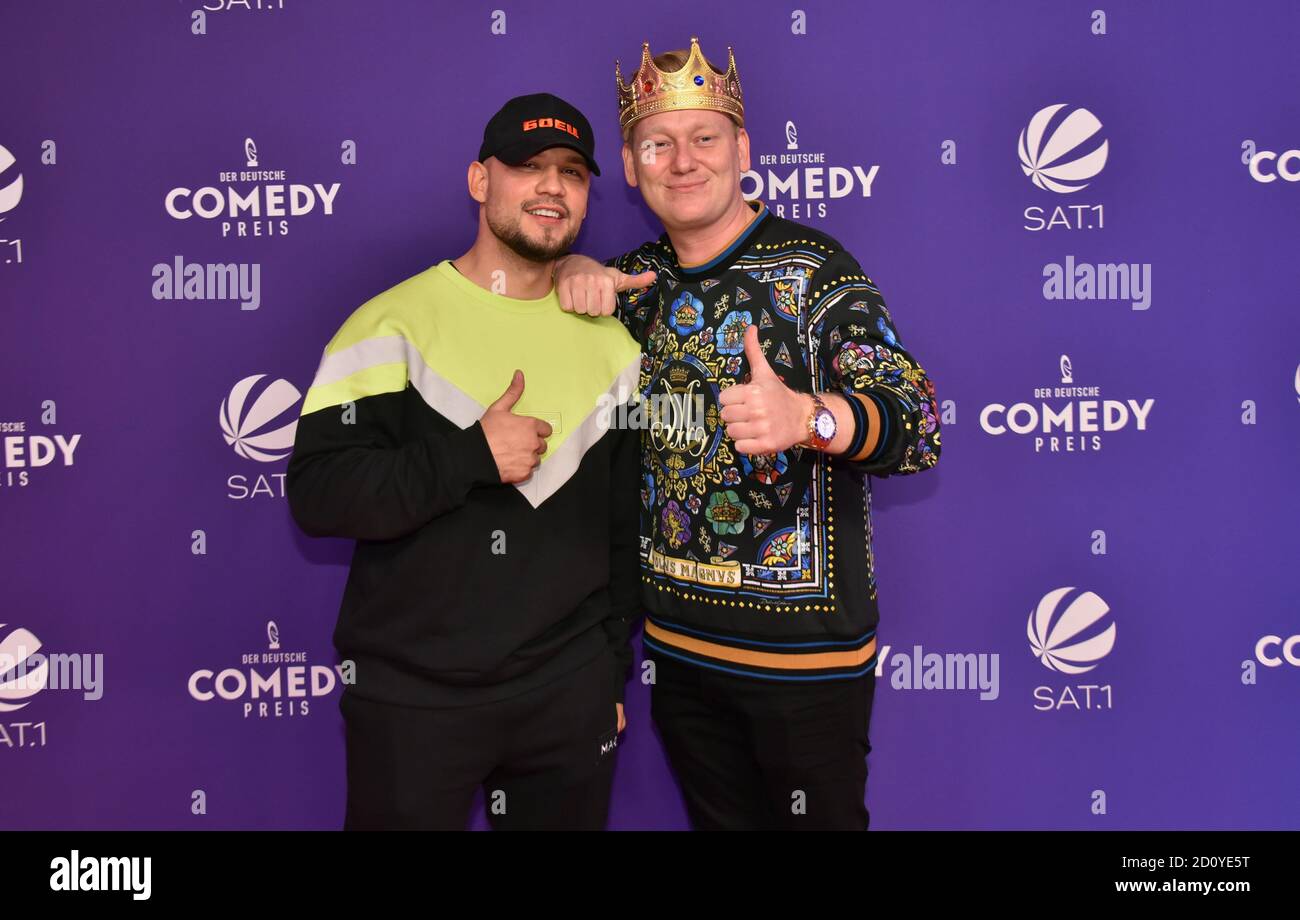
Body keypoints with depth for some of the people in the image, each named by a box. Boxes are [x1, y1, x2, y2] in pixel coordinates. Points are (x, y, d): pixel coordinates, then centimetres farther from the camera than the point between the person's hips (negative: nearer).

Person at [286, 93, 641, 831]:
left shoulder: (611, 343, 5)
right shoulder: (394, 323, -6)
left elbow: (626, 523, 11)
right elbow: (316, 495, -12)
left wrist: (613, 671, 12)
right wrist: (471, 455, -21)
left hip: (570, 696, 3)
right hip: (410, 697, -3)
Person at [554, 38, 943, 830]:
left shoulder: (813, 269, -12)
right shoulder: (640, 280, 5)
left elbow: (917, 419, -23)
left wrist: (808, 416, -45)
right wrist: (572, 271, -2)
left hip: (806, 647, -5)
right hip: (678, 644, 6)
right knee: (718, 819, 21)